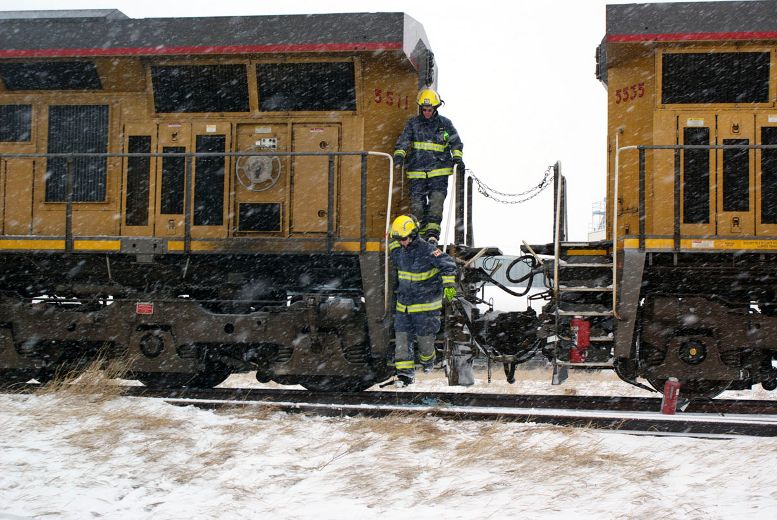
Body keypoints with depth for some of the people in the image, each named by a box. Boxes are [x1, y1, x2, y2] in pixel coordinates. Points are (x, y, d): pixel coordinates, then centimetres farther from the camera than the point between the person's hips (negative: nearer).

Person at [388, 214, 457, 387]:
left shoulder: (427, 250, -19)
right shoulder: (398, 251, 1)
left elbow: (448, 264, -23)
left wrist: (449, 284, -33)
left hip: (426, 303, -5)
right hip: (404, 303, 5)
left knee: (424, 335, 7)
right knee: (402, 336, -3)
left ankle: (427, 359, 39)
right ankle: (405, 372, -2)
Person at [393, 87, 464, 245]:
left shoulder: (445, 124, 7)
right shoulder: (413, 124, 8)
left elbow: (456, 143, 10)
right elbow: (403, 141, -1)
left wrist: (457, 158, -7)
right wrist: (399, 154, -20)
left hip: (439, 172, -1)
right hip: (417, 173, 1)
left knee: (436, 202, -16)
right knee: (417, 205, 0)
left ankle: (432, 235, -21)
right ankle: (420, 234, 11)